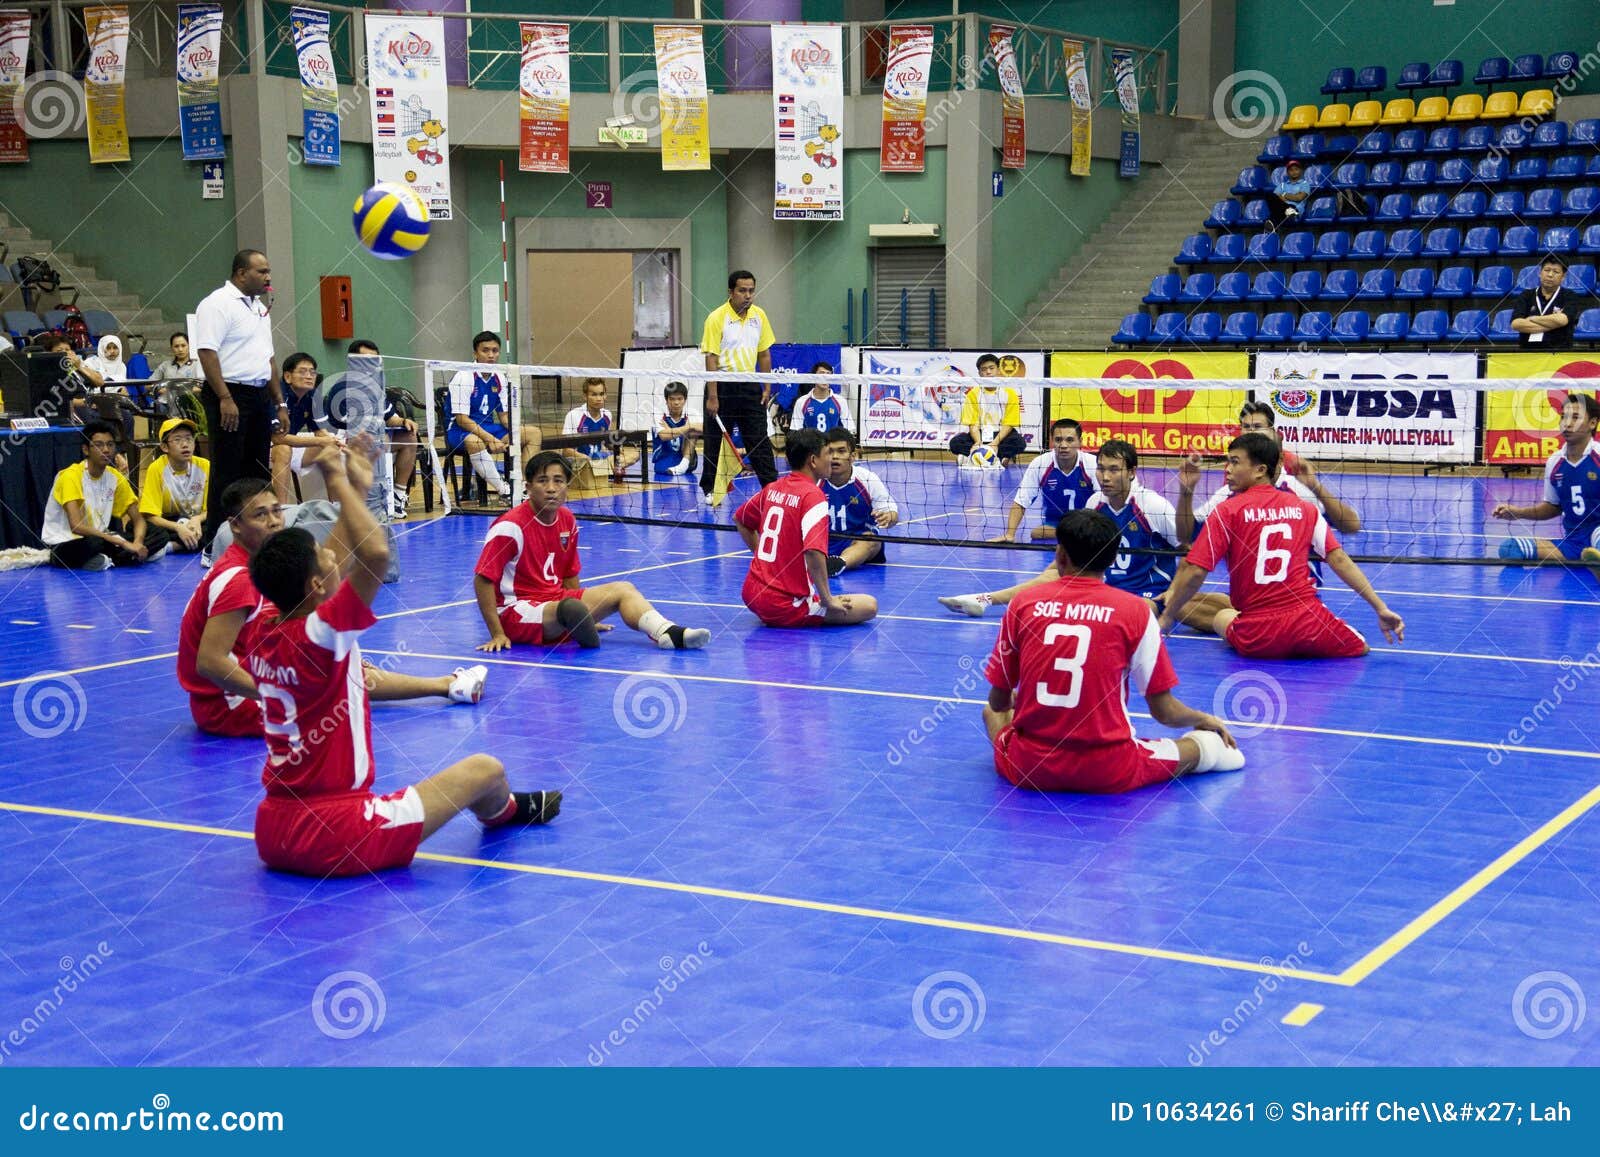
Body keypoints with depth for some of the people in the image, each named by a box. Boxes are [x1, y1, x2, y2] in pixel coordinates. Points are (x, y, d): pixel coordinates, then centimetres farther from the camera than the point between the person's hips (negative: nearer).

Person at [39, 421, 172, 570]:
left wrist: (137, 543, -19)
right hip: (64, 544, -8)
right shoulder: (71, 476, -15)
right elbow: (77, 526, -26)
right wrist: (123, 543, -29)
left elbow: (138, 519, 6)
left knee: (159, 534, -10)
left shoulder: (115, 477, 5)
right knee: (94, 543, -43)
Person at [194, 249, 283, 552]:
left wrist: (279, 403, 19)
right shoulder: (218, 303, -9)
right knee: (226, 473, -8)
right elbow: (207, 352, -18)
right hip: (230, 396, -9)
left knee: (258, 470, 11)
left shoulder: (260, 307, 19)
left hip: (259, 397, 9)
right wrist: (225, 399, -24)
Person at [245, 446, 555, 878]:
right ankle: (506, 812, 42)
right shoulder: (317, 635, -19)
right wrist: (338, 481, -14)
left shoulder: (264, 639, 3)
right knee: (486, 770, 7)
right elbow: (376, 553, -28)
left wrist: (356, 487, 21)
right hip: (334, 840, -8)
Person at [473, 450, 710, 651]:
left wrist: (586, 618, 16)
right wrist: (497, 634, -21)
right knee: (571, 609, -39)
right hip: (516, 612, -8)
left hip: (556, 601, 8)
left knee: (623, 589, -2)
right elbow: (483, 579, -18)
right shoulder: (511, 526, -16)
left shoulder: (567, 520, 7)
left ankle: (669, 633, -23)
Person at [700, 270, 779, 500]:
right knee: (716, 441, 4)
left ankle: (772, 486, 10)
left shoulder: (759, 315, 4)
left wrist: (767, 388, 8)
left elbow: (764, 353, 12)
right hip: (723, 385, -4)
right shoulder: (716, 318, -12)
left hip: (750, 384, 4)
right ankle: (710, 488, 15)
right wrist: (712, 397, -17)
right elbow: (711, 358, -14)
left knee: (760, 440, 6)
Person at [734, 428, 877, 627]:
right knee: (869, 606, -9)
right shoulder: (813, 495, -16)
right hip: (785, 607, -9)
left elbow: (739, 519, 24)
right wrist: (827, 600, -21)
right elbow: (813, 551, -29)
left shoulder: (772, 488, 6)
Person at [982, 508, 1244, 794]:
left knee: (992, 712, 32)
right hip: (1108, 775, -1)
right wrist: (1203, 719, 23)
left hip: (1029, 769, 1)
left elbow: (998, 702, 9)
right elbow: (1165, 712, 0)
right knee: (1206, 742, 24)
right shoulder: (1135, 610, -5)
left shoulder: (1023, 603, -1)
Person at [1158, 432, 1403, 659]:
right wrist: (1381, 609, 6)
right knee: (1360, 648, 28)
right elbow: (1340, 560, 3)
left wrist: (1167, 618, 7)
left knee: (1220, 617, 34)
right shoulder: (1305, 508, 7)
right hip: (1309, 625, 1)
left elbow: (1194, 573, -6)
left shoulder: (1226, 512, -3)